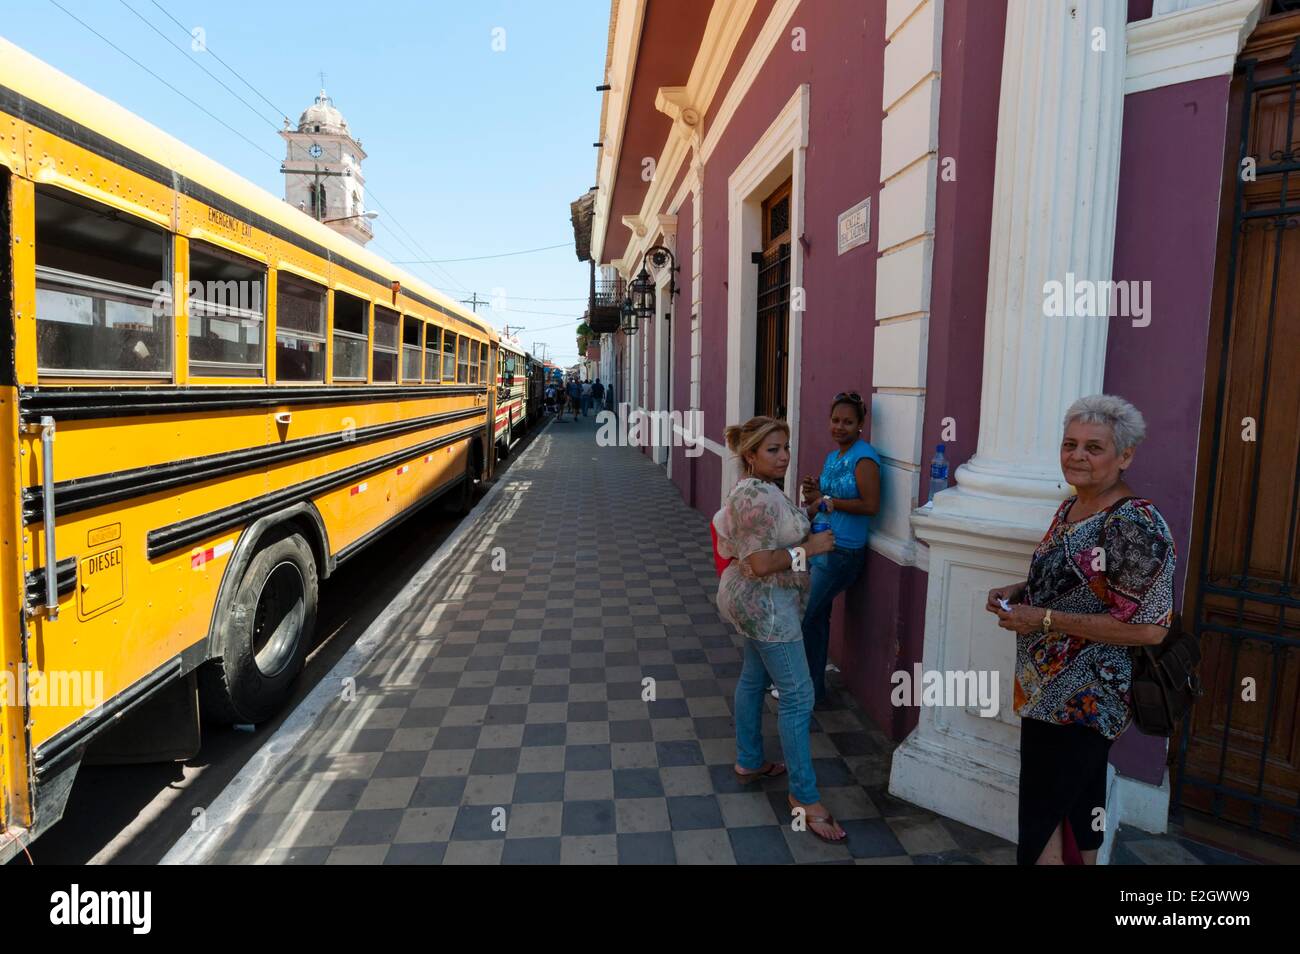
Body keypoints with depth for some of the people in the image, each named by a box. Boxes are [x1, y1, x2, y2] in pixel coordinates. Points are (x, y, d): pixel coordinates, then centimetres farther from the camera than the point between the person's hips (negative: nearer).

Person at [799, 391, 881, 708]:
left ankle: (810, 690, 13)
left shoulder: (863, 457, -15)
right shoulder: (833, 456, 12)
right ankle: (815, 686, 30)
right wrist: (814, 492, 0)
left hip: (843, 552, -9)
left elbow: (870, 504, -21)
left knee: (804, 618, -4)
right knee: (817, 616, 16)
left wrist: (826, 500, -17)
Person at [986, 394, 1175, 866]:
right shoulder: (1069, 507, 7)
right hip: (1049, 689, 9)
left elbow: (1150, 627, -23)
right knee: (1077, 809, 22)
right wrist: (1019, 592, 2)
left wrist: (1043, 619, -24)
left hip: (1083, 699, -9)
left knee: (1040, 826, 1)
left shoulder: (1134, 523, -20)